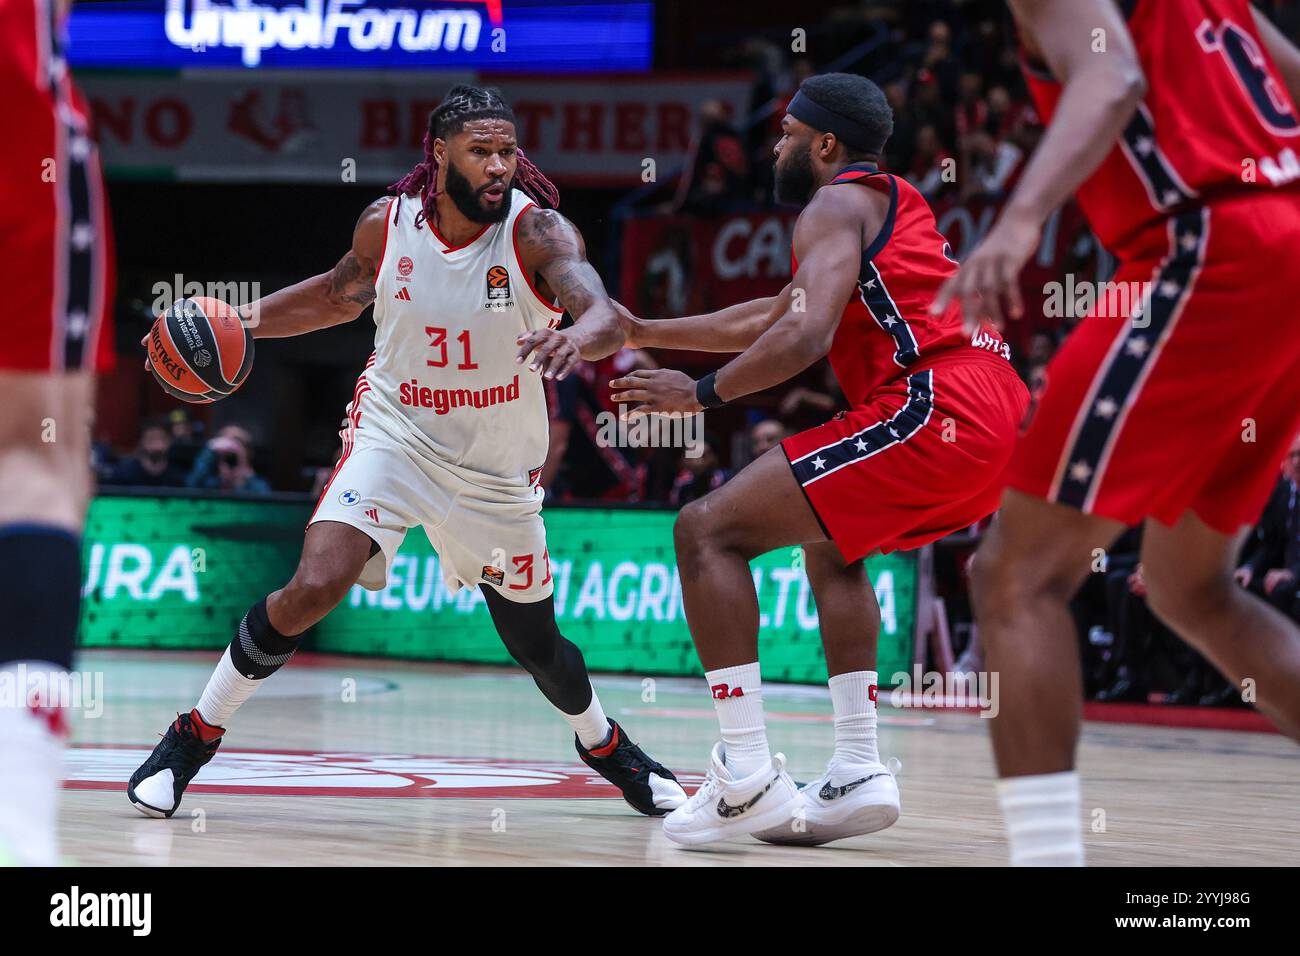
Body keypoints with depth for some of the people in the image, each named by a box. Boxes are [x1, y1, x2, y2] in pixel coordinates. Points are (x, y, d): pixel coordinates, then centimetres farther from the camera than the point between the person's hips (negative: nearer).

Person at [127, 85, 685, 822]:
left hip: (498, 471, 0)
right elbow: (342, 294, 12)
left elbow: (607, 319, -37)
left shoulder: (536, 230, -20)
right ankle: (196, 734, -5)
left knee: (537, 643, 14)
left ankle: (604, 743, 46)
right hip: (395, 435, 0)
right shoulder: (388, 224, -11)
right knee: (314, 586, -23)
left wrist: (577, 336, -60)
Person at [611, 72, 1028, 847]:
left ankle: (748, 778, -14)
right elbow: (772, 318, 39)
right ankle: (860, 774, 19)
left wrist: (701, 393, -4)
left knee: (708, 531, -5)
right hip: (1002, 415, 10)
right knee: (831, 545, 33)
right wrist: (644, 333, 41)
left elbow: (805, 338, -17)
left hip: (934, 411, -10)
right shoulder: (893, 202, 30)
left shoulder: (836, 207, 0)